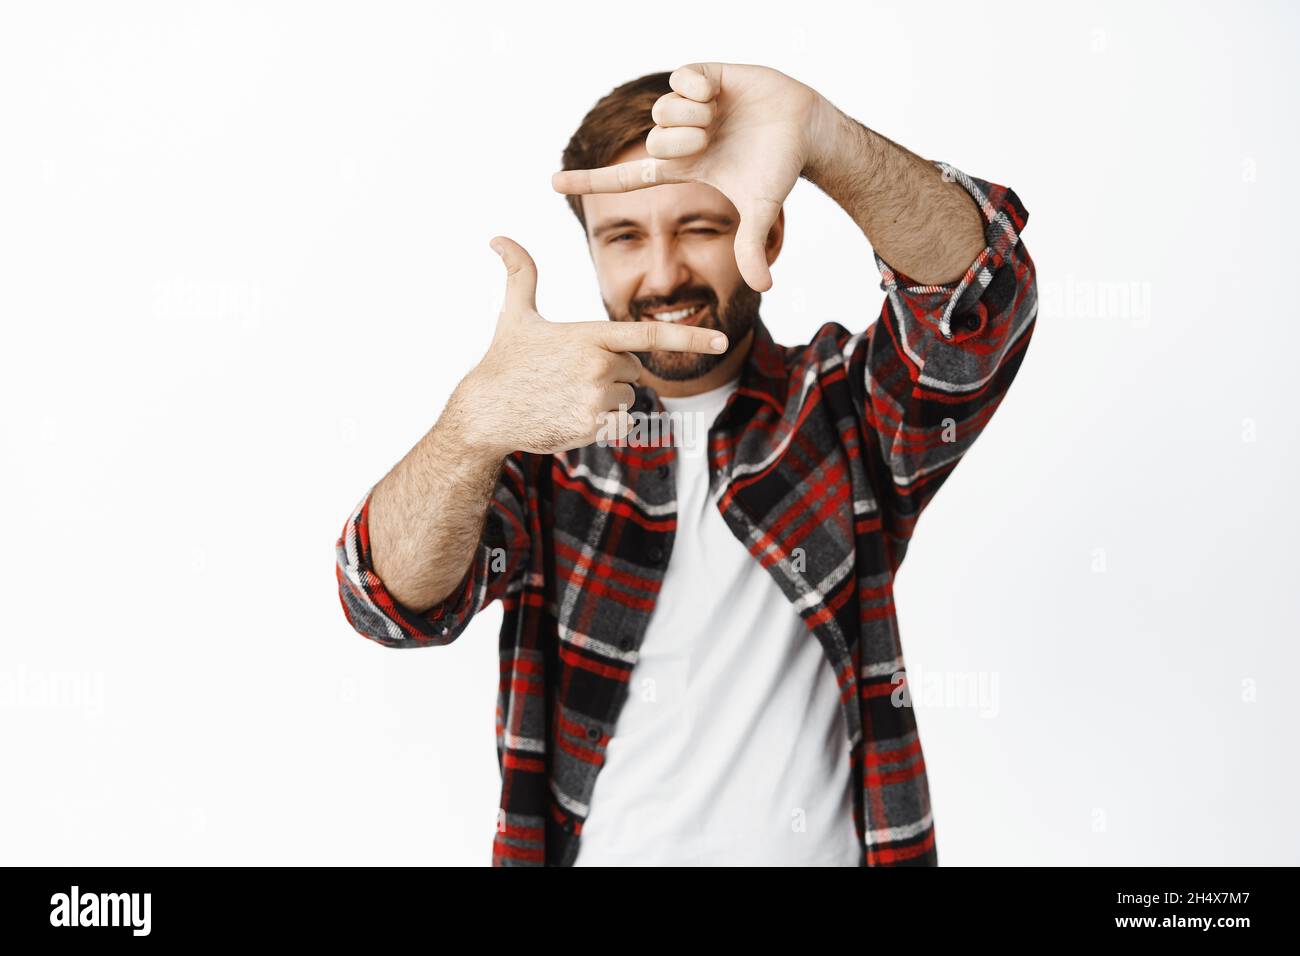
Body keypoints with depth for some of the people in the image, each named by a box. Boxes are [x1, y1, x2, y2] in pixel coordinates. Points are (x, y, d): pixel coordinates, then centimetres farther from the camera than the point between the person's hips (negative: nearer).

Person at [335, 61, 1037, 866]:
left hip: (813, 847, 0)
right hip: (592, 845, 1)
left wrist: (818, 135, -42)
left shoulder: (844, 413, -7)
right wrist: (479, 422, -40)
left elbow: (979, 292, -25)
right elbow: (400, 599, -21)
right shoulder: (546, 437, -6)